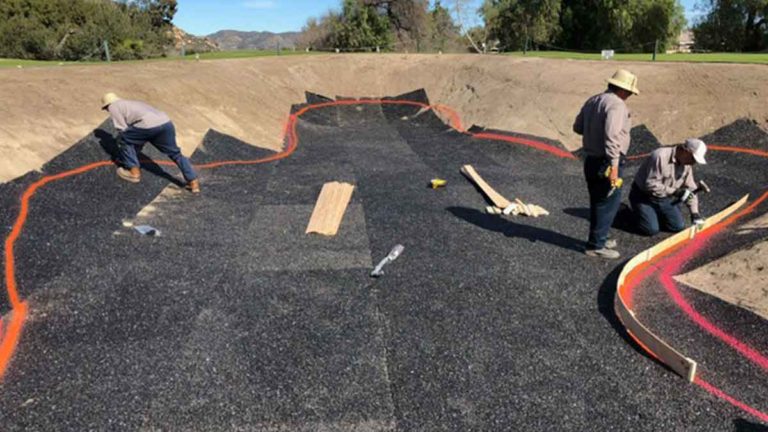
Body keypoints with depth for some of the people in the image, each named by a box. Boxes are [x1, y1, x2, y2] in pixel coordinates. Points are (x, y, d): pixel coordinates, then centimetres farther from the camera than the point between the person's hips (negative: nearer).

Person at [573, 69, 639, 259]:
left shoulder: (592, 100, 10)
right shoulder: (616, 105, -17)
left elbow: (577, 127, 16)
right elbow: (612, 136, -27)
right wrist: (614, 166, -28)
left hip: (590, 160, 9)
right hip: (606, 163, -9)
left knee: (598, 202, 19)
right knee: (609, 203, 1)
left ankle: (598, 239, 30)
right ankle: (596, 245, 6)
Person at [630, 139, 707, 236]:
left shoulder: (687, 164, -2)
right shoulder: (660, 156, -28)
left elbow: (690, 189, 4)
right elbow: (651, 185, -28)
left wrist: (695, 213, -1)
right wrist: (674, 192, -28)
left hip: (665, 198, 7)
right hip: (644, 196, -7)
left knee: (679, 226, -1)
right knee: (652, 229, -16)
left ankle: (657, 213, 23)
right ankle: (638, 212, 12)